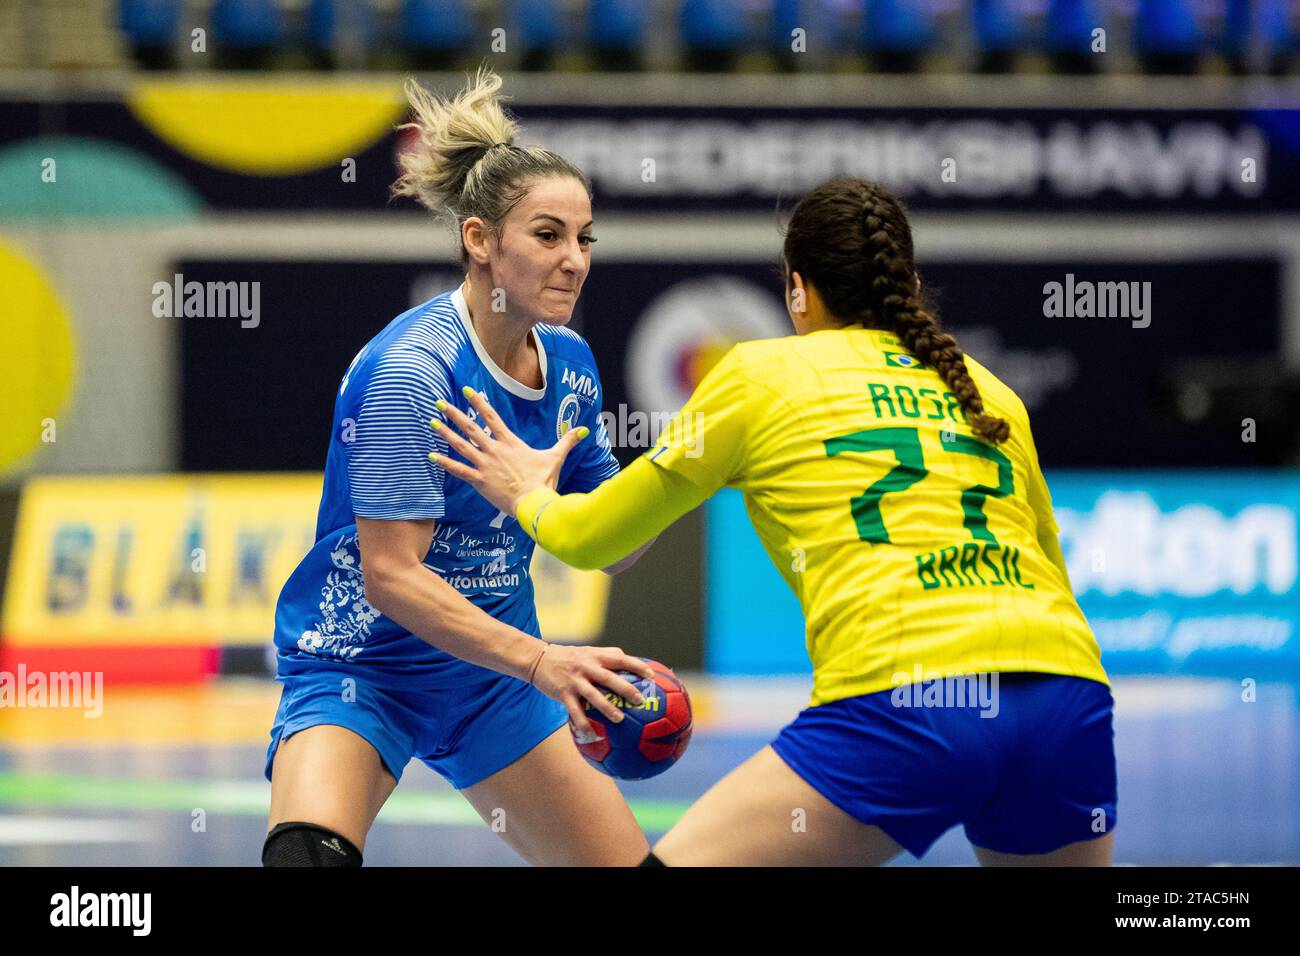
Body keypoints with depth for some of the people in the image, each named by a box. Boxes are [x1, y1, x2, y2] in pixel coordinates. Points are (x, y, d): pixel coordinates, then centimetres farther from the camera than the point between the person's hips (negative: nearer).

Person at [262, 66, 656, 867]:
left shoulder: (569, 361, -1)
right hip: (360, 667, -7)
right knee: (309, 852, -34)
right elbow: (390, 574, -24)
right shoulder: (410, 371, -23)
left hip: (491, 674, 7)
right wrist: (541, 661, -31)